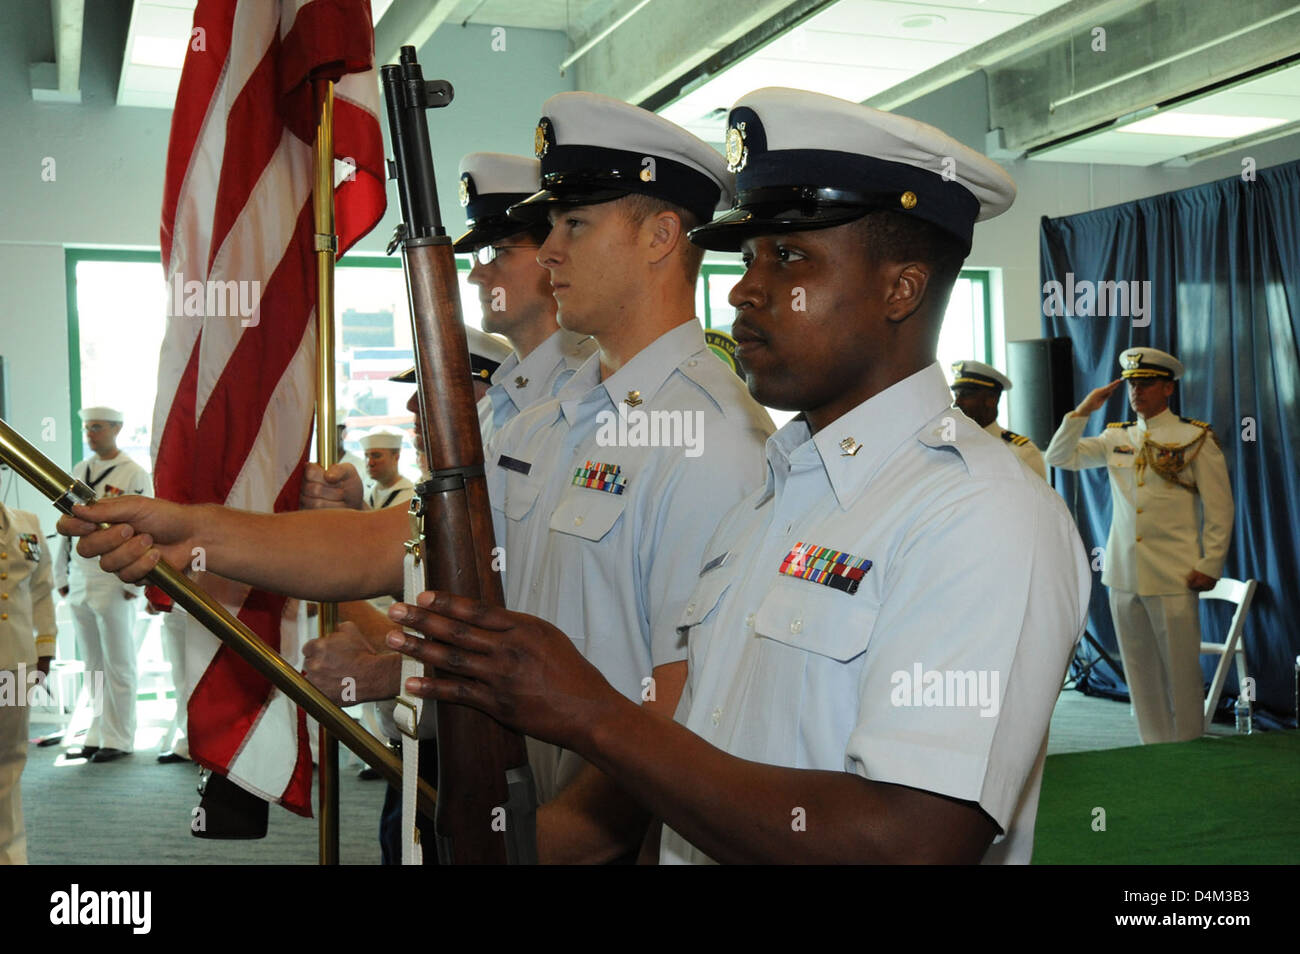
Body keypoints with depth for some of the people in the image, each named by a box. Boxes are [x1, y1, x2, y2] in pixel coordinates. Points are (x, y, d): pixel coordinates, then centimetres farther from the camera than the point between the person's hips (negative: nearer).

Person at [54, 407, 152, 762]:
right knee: (92, 666, 10)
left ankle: (118, 740, 8)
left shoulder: (135, 475, -5)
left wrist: (133, 582, -13)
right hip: (79, 582, 6)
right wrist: (62, 576, 13)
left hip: (113, 582, -6)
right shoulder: (78, 472, 13)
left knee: (118, 666, 1)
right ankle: (96, 737, 17)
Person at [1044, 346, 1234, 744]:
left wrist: (1210, 566, -6)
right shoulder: (1116, 437, 12)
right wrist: (1084, 410, 1)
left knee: (1181, 670, -1)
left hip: (1173, 577, -4)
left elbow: (1219, 509, 0)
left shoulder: (1196, 438, 0)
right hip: (1123, 574, 4)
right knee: (1140, 670, 9)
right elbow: (1059, 457, 10)